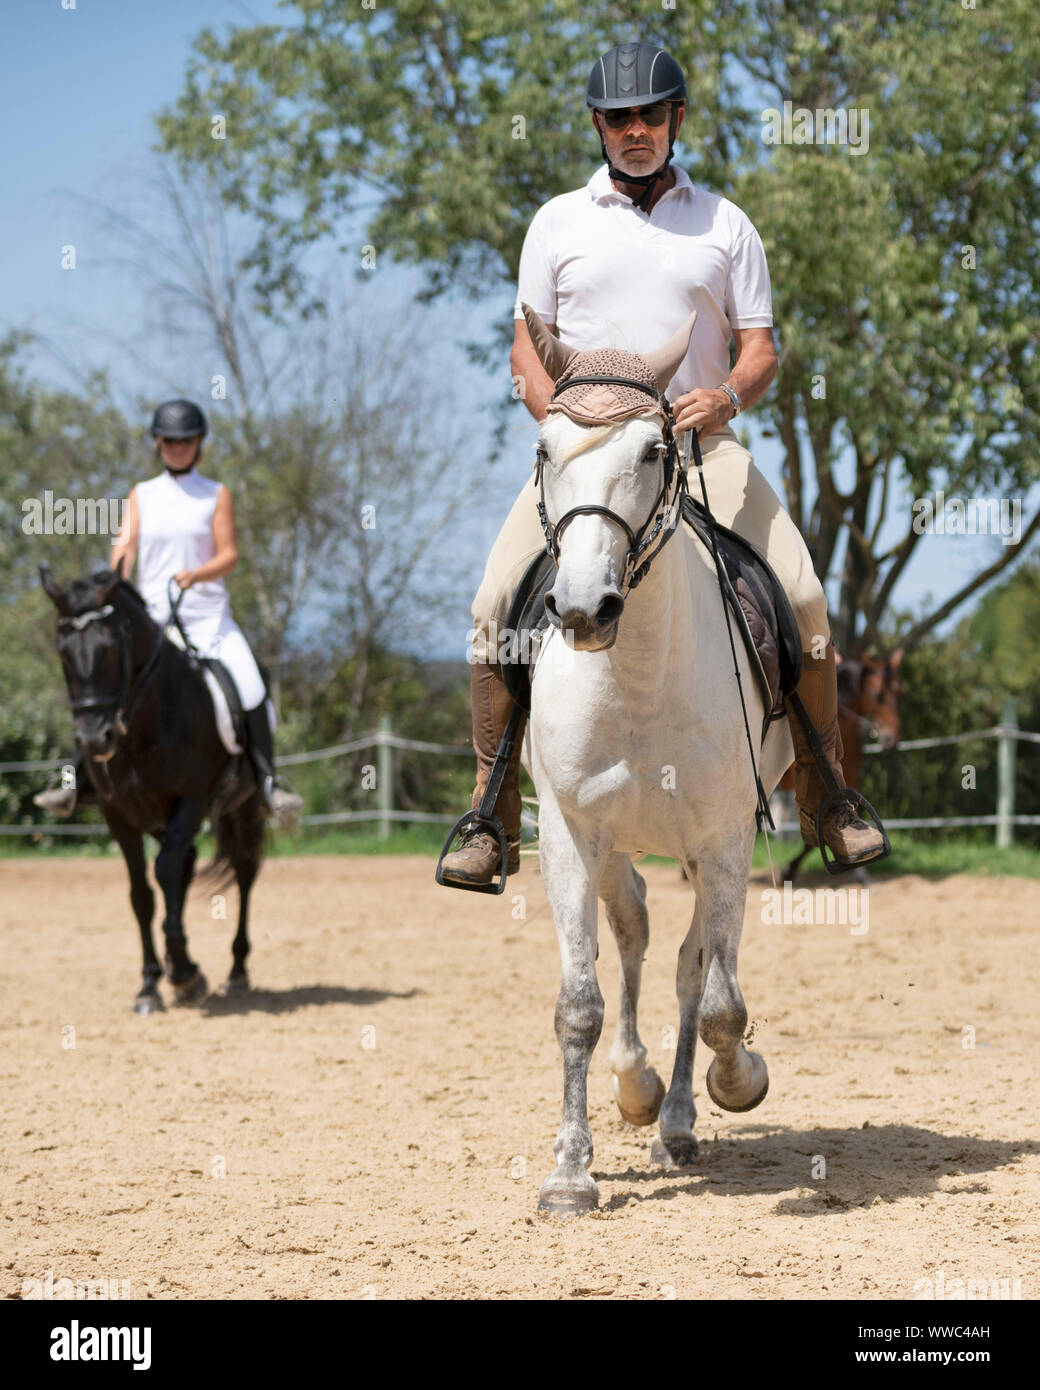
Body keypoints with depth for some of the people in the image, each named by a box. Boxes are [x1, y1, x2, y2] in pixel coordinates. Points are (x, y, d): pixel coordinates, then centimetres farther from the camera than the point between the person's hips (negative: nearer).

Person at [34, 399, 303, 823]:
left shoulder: (217, 495, 5)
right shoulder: (141, 495, 11)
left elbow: (229, 555, -3)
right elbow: (126, 543, -2)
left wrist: (195, 575, -23)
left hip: (208, 616, -2)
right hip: (151, 616, 2)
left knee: (249, 688, -20)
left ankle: (268, 779, -11)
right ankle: (77, 781, -4)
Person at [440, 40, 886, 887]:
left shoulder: (725, 224, 11)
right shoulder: (559, 222, 11)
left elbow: (761, 349, 7)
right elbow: (528, 345, 9)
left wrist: (730, 396, -17)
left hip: (700, 444, 0)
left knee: (803, 602, -15)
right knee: (495, 607, -17)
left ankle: (825, 798, 2)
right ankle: (493, 819, -6)